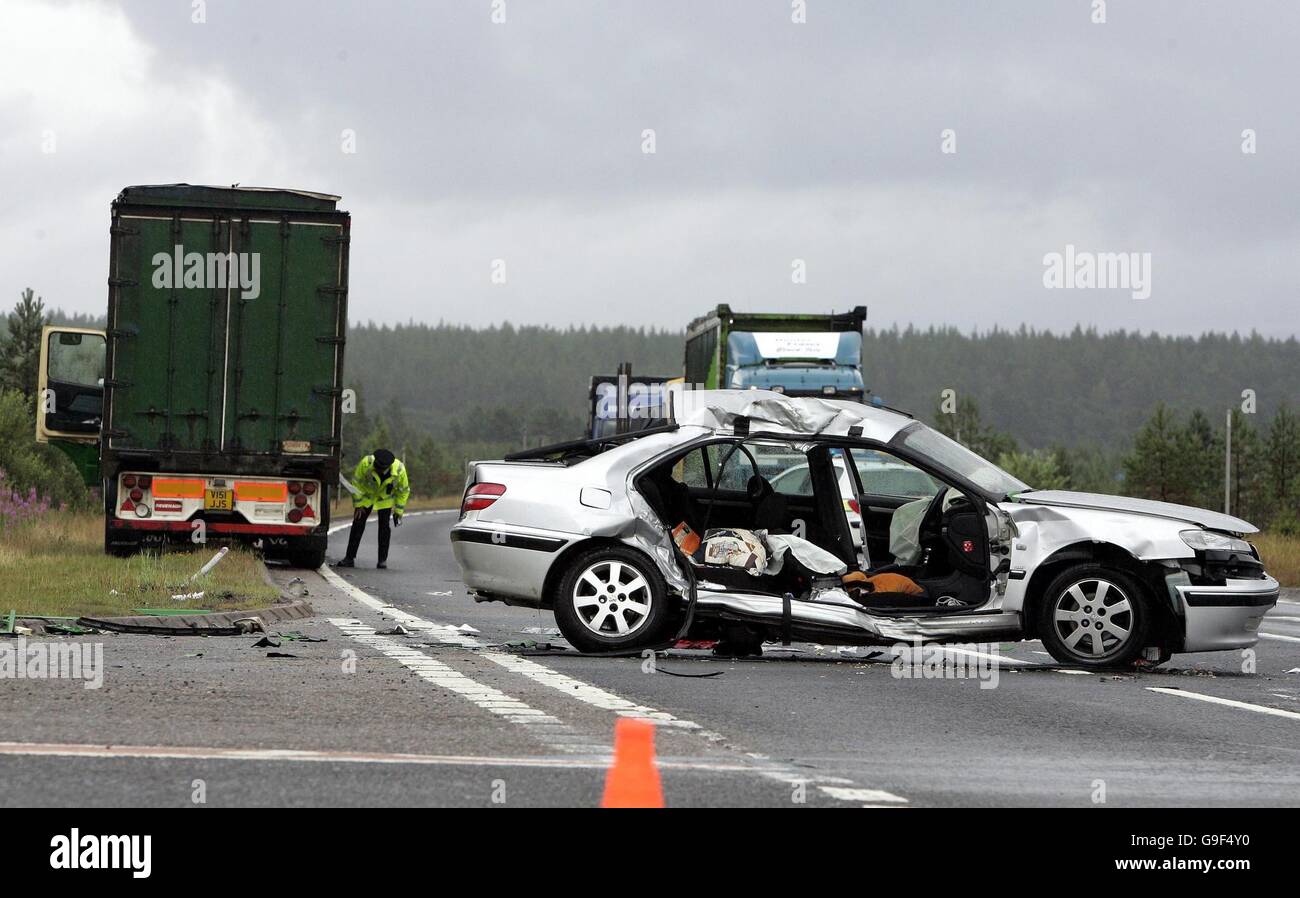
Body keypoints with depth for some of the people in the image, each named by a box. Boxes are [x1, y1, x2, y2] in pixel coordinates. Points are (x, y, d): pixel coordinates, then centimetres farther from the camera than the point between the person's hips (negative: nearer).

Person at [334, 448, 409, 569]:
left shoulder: (399, 469, -29)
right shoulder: (366, 463, -33)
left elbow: (403, 491, -10)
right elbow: (356, 483, -17)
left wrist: (398, 511, -7)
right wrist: (358, 504, -13)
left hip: (385, 498, 0)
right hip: (366, 495, 0)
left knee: (384, 526, -7)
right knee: (358, 524, -4)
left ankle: (383, 560, 1)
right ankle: (349, 558, -1)